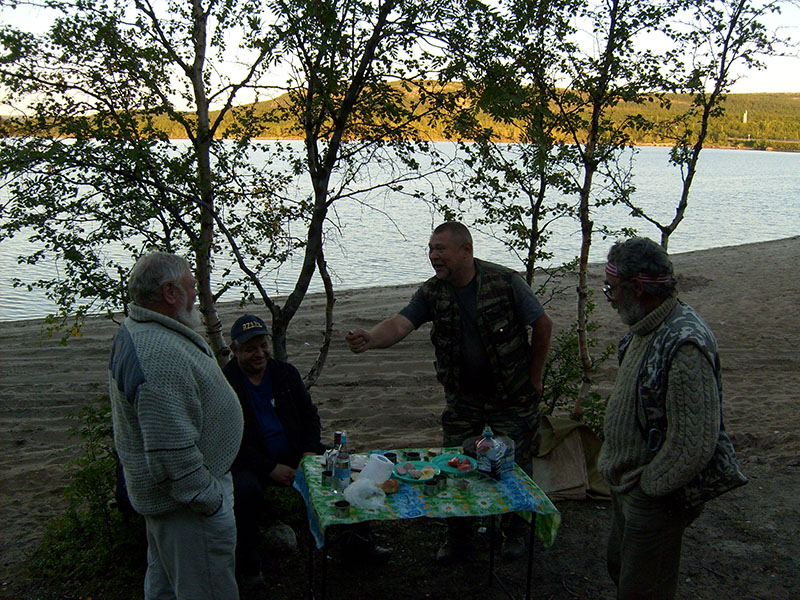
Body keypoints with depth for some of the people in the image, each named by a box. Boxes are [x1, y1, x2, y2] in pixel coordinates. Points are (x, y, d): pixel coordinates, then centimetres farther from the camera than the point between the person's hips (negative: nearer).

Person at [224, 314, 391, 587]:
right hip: (251, 464, -4)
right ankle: (248, 564, -12)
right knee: (245, 490, -36)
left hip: (295, 456, 5)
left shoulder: (286, 373, 9)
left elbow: (309, 416, 15)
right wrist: (271, 469, -18)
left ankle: (358, 540, 6)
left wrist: (309, 452, -3)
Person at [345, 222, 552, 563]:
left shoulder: (505, 282, -16)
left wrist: (534, 376, -4)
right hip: (463, 399, 3)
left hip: (513, 398, -3)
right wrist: (370, 339, -42)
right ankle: (457, 538, 25)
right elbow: (399, 324, -21)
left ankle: (515, 533, 32)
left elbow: (543, 324, -8)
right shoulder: (432, 292, -7)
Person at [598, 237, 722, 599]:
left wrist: (648, 487, -19)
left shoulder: (685, 345, -29)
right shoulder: (645, 331, 3)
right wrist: (612, 462, 14)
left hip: (655, 499, -9)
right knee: (619, 569, 25)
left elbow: (695, 444, -31)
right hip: (627, 486, 9)